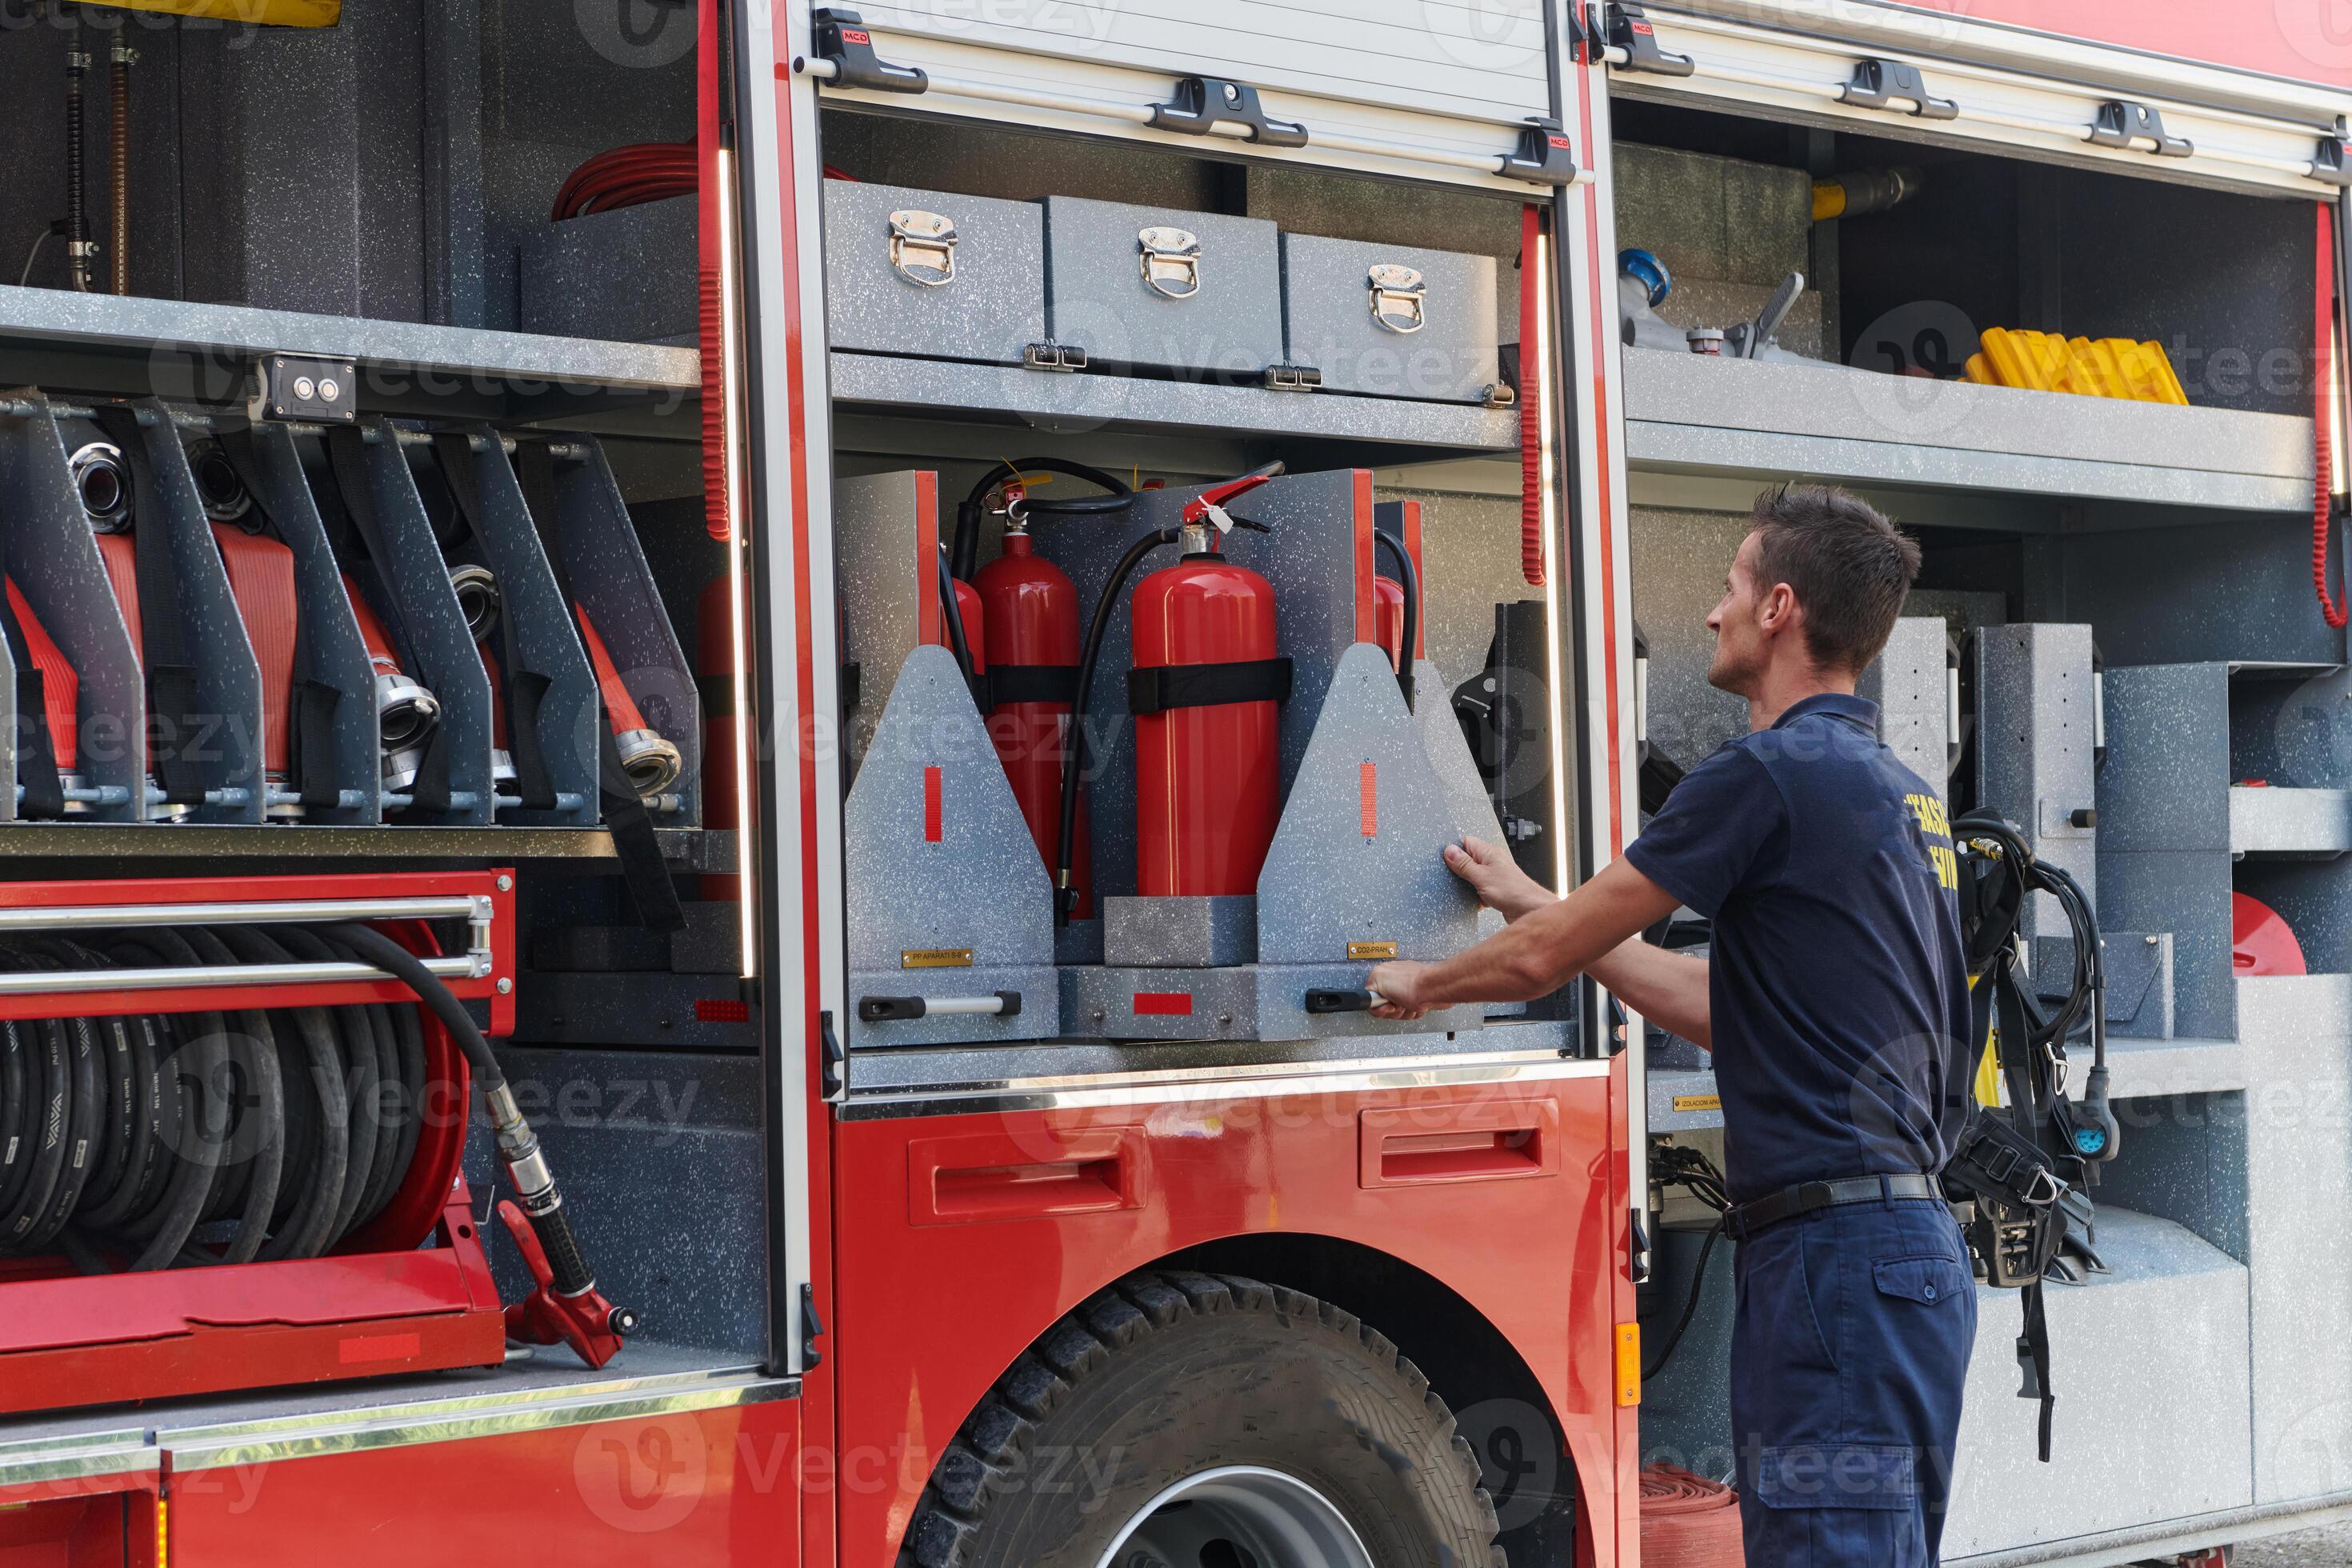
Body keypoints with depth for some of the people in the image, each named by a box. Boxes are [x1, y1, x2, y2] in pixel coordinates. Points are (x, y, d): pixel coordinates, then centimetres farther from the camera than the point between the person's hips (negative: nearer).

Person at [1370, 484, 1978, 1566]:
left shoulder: (1769, 775, -12)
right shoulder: (1900, 793, 18)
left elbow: (1543, 960, -5)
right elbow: (1735, 1011, 24)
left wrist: (1424, 982, 16)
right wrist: (1537, 904, 31)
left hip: (1833, 1258, -10)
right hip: (1914, 1244, 10)